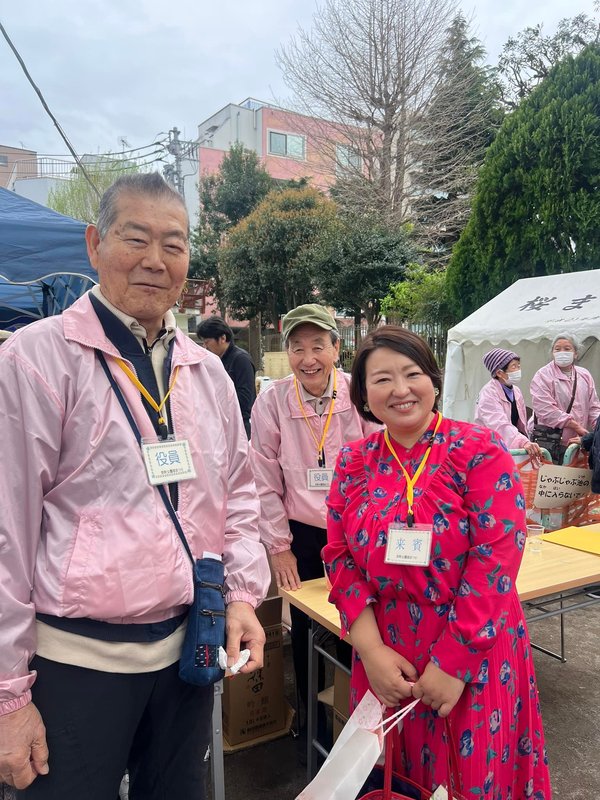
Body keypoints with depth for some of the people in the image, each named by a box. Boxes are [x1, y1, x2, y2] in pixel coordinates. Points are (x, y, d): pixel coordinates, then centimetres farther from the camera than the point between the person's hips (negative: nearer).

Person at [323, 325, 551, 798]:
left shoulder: (481, 451, -11)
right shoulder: (353, 462, 0)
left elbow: (495, 560, -15)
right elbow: (340, 557, 1)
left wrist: (452, 664, -16)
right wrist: (371, 650, -9)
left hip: (474, 658, -3)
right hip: (386, 661, 4)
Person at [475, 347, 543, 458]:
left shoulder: (516, 391, 11)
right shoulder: (488, 393, -13)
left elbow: (521, 424, 15)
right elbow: (500, 425, -27)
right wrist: (523, 442, -39)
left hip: (514, 448, 7)